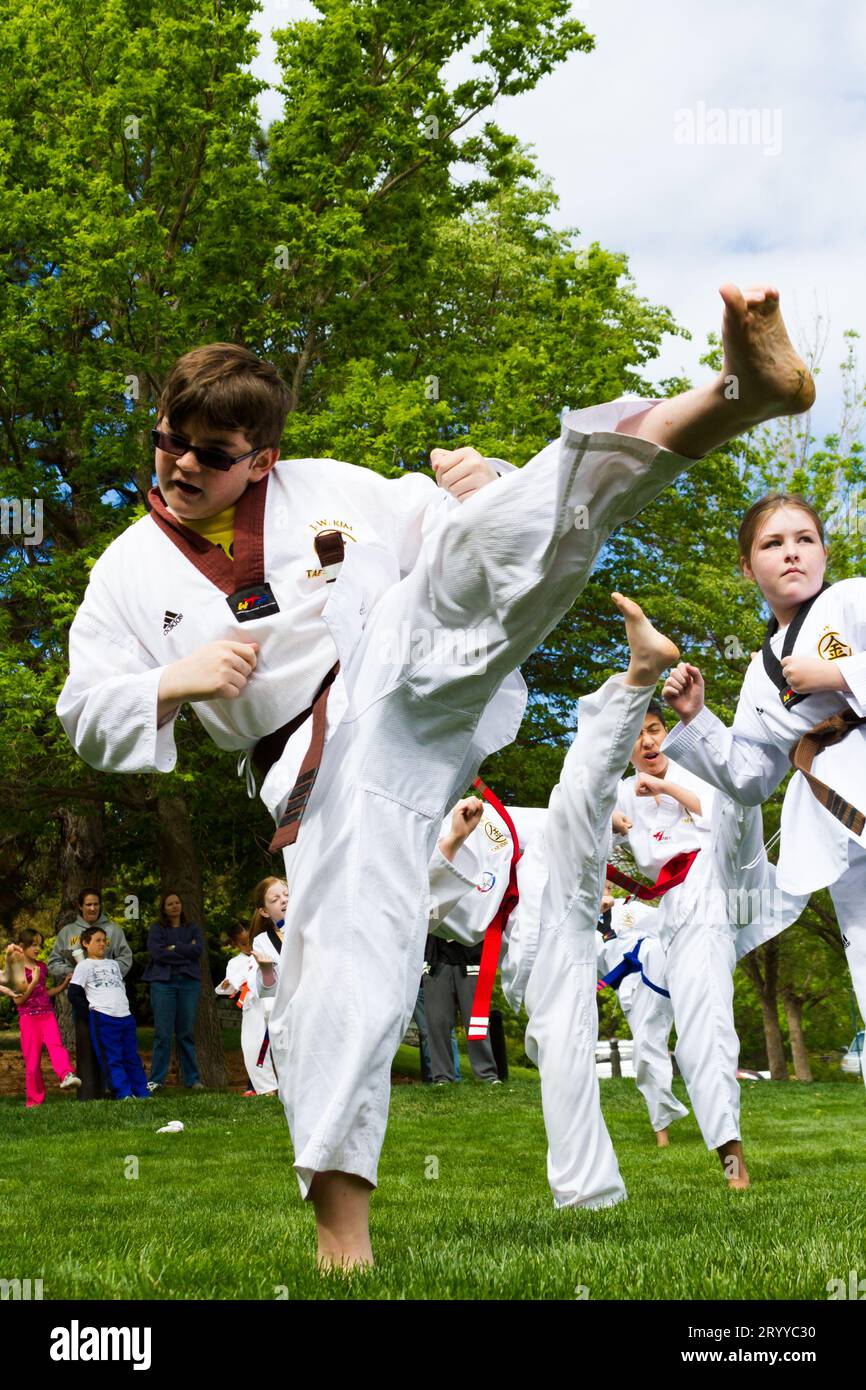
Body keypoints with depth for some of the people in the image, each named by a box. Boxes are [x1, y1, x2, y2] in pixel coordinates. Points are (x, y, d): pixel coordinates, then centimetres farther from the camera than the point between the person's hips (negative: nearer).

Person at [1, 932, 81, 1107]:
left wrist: (63, 985, 14)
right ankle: (34, 1099, 10)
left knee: (55, 1043, -24)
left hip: (47, 1014, 3)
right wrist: (34, 981, -17)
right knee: (32, 1060, 0)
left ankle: (66, 1076, -44)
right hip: (28, 1017, -3)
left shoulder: (42, 966, 13)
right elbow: (18, 1000, -10)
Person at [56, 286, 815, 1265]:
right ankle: (340, 1226, -3)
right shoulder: (131, 573, 13)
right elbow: (88, 714, 9)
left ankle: (739, 393, -41)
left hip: (415, 663, 0)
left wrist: (471, 490, -9)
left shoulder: (329, 488, 14)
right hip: (331, 767, 0)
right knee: (339, 970, -13)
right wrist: (173, 684, -11)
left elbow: (439, 536, 14)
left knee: (489, 533, -24)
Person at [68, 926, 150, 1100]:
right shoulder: (84, 966, 5)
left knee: (132, 1058, 4)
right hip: (103, 1018, -5)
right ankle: (123, 1094, -7)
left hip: (125, 1016, 5)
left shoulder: (113, 964, 24)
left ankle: (142, 1092, 7)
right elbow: (74, 995, -1)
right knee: (112, 1059, -8)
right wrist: (90, 1014, -5)